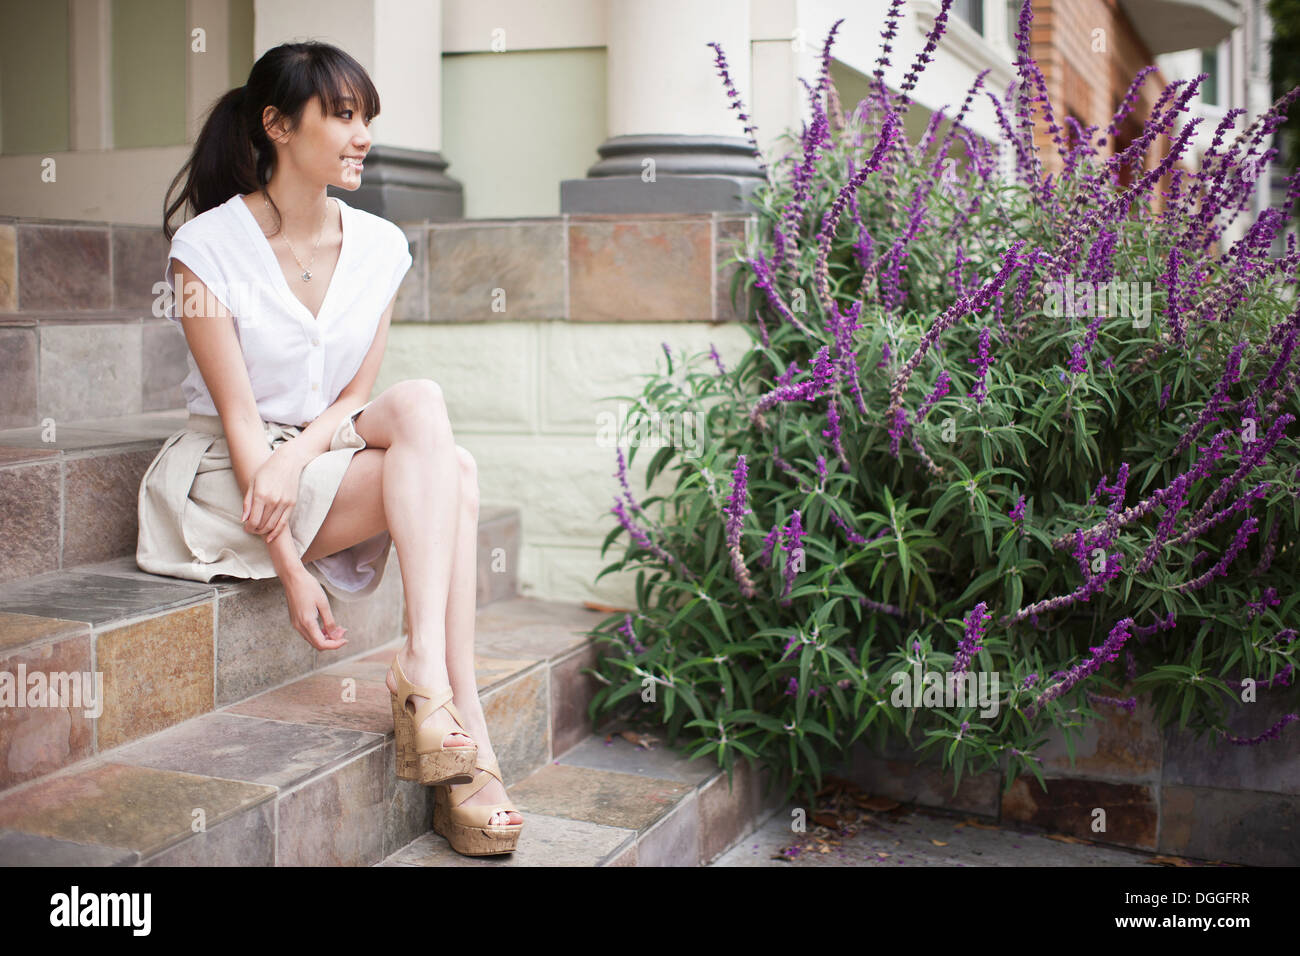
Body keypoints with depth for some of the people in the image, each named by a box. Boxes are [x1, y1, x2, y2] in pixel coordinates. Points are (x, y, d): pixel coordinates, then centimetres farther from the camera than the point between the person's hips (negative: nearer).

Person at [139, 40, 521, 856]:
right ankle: (464, 721, -31)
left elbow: (355, 397, 2)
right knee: (450, 472, -26)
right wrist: (291, 568, -21)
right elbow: (239, 415, -15)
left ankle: (425, 671, -33)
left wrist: (296, 456, -20)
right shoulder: (209, 245, -10)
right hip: (223, 478, -5)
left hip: (327, 461, 5)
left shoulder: (380, 246, 3)